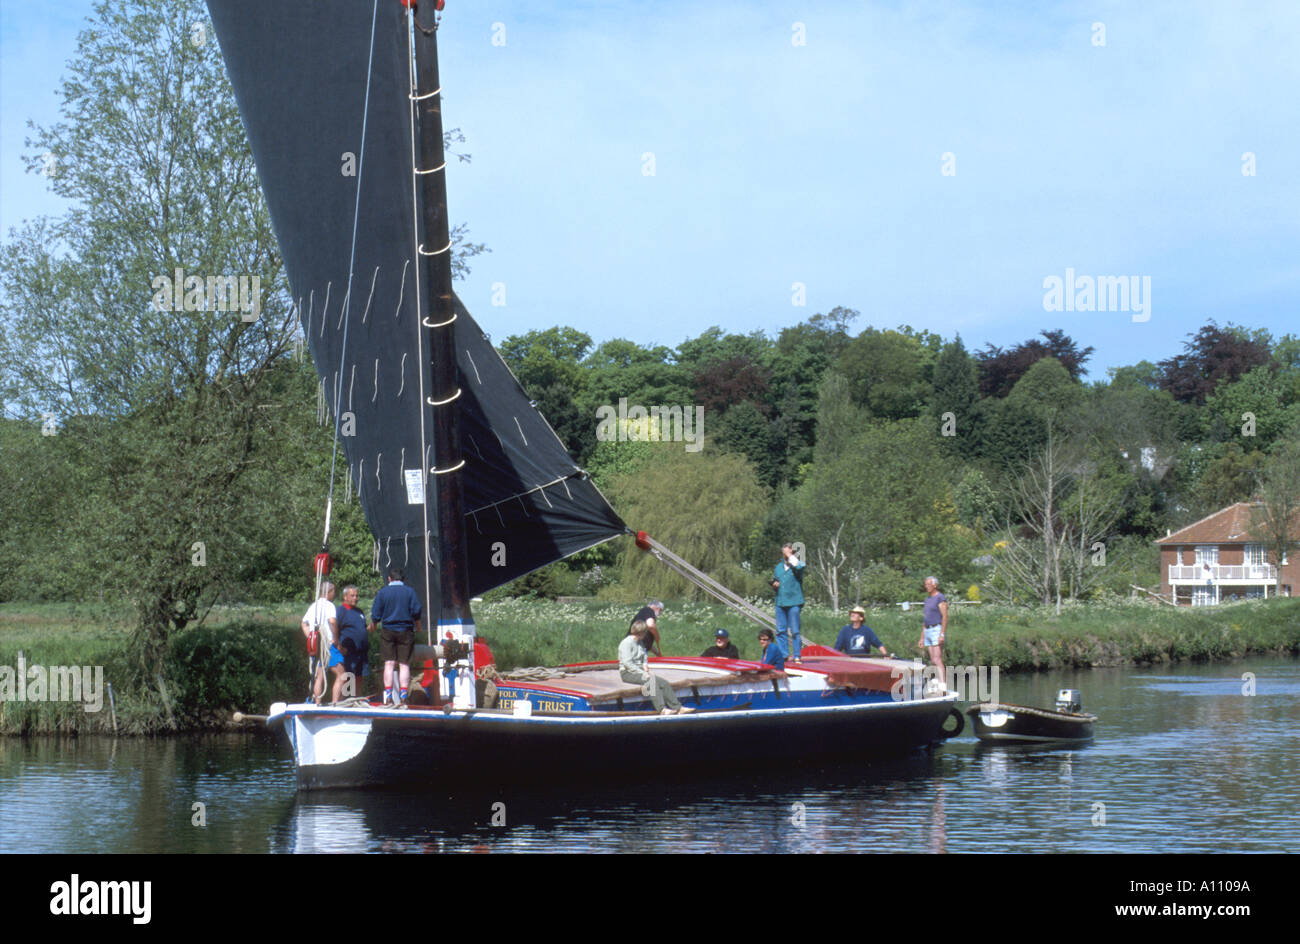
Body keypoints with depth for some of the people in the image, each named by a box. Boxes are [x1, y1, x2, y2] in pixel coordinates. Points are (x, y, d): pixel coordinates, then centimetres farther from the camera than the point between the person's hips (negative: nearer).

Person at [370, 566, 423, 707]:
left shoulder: (383, 592, -1)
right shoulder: (410, 592, -1)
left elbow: (376, 614, -1)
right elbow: (417, 612, -4)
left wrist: (374, 623, 20)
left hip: (388, 631, 0)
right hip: (406, 631, 0)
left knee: (389, 664, 3)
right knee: (404, 664, 1)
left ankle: (388, 697, -3)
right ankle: (403, 698, -4)